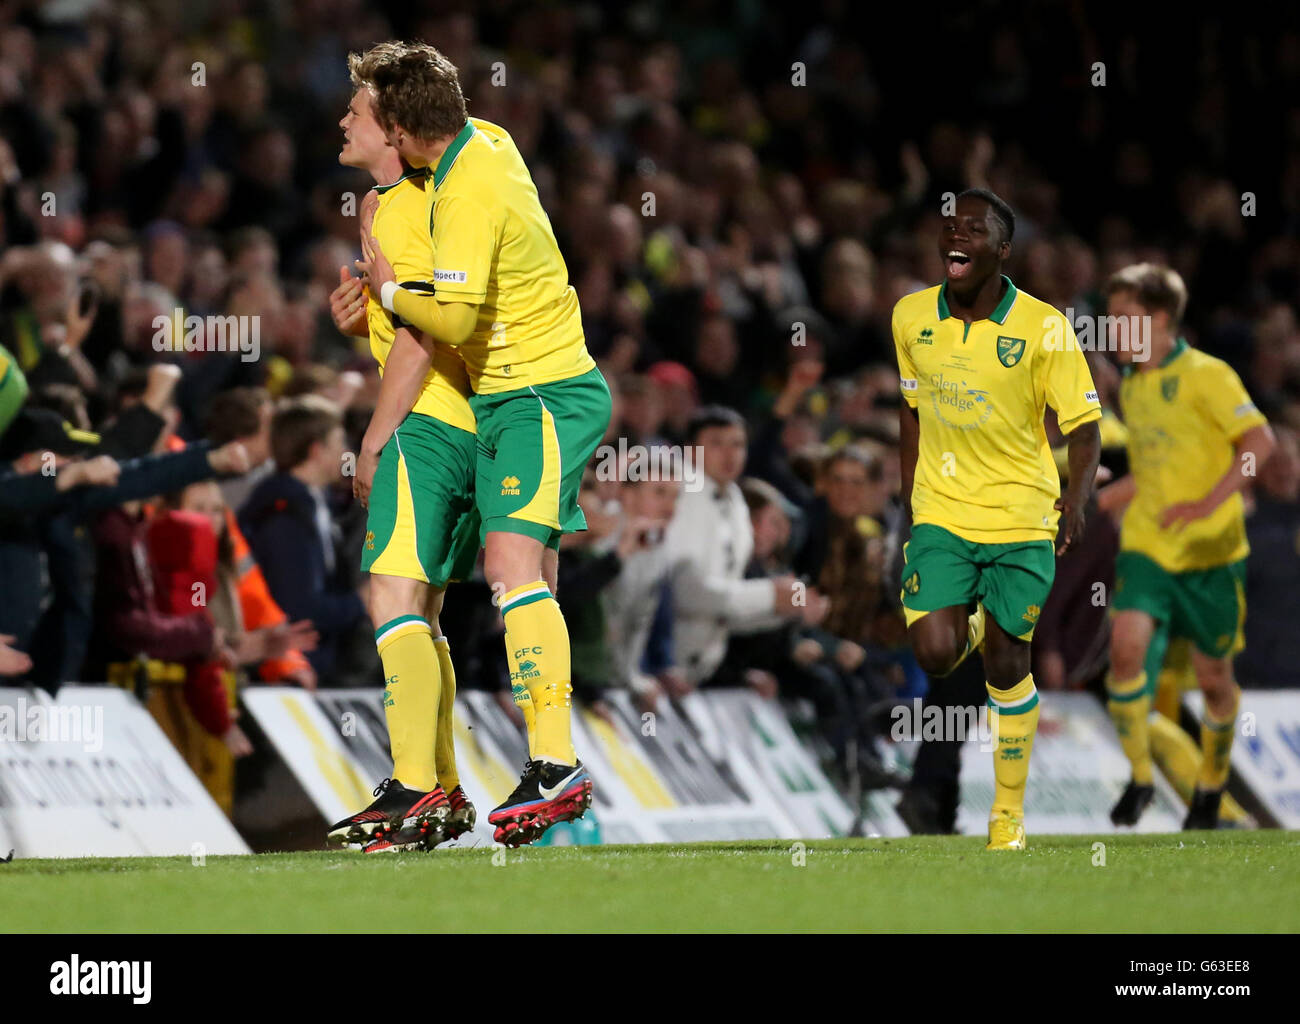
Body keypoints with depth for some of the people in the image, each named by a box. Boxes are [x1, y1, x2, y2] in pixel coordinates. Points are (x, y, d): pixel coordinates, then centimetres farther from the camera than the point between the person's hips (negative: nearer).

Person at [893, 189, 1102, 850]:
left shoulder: (1044, 329, -12)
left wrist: (1077, 498, -27)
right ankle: (967, 625, 26)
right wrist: (909, 506, 15)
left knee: (1007, 667, 3)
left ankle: (1009, 813, 20)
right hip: (940, 515, 2)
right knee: (934, 655, -13)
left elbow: (1083, 425, -8)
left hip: (1023, 517, -2)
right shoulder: (911, 318, -1)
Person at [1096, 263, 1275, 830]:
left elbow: (1260, 440, -18)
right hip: (1146, 544, 4)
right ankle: (1140, 777, -8)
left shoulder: (1205, 375, -10)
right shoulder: (1131, 385, 11)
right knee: (1128, 645, -18)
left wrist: (1210, 503, -26)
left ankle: (1211, 784, 28)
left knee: (1213, 676, 5)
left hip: (1209, 549, -4)